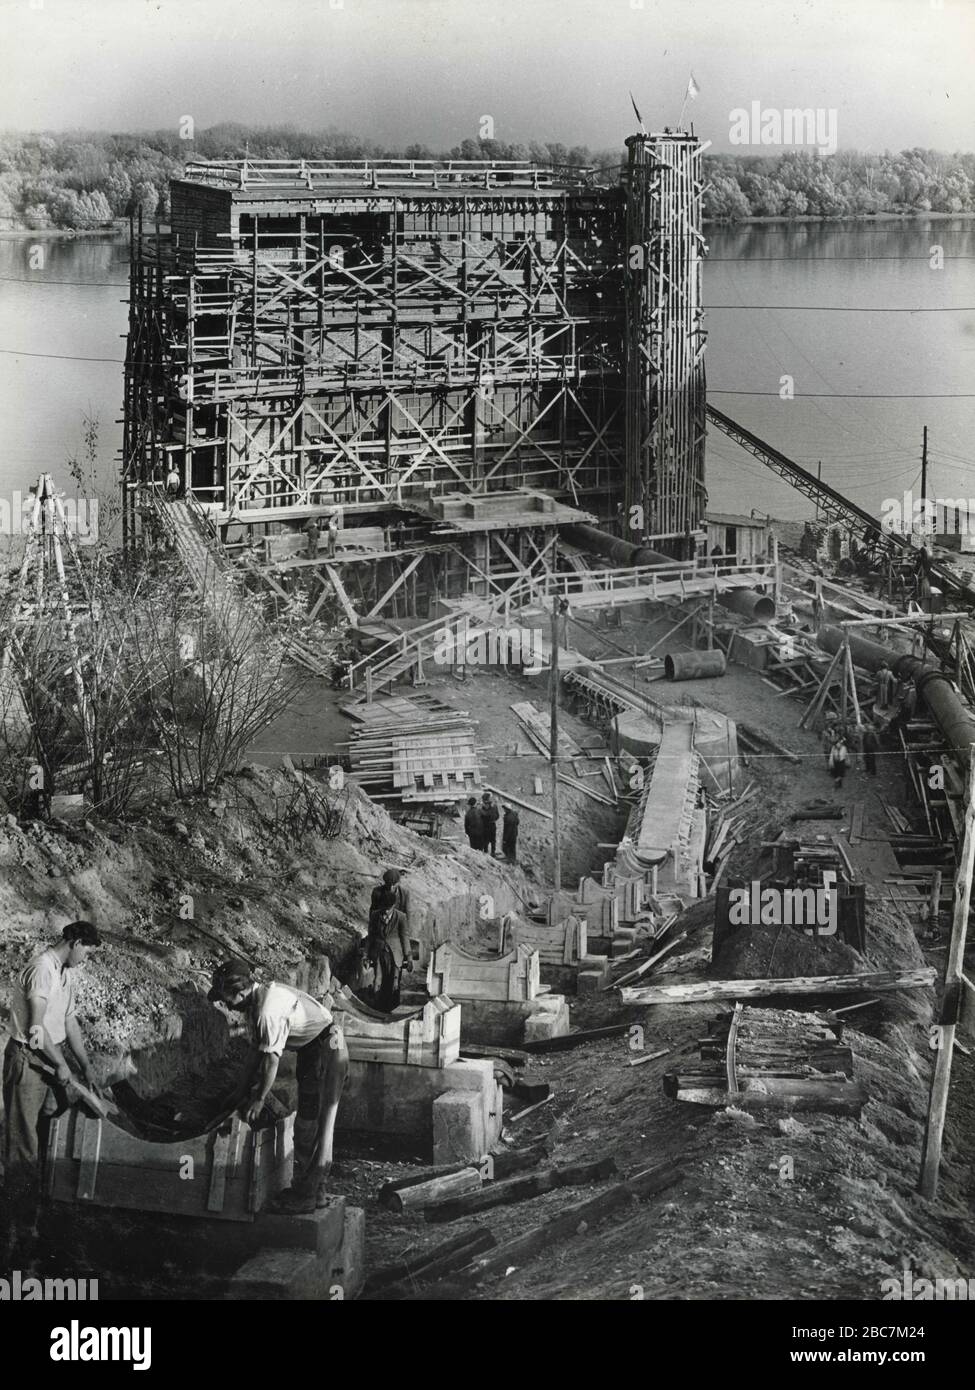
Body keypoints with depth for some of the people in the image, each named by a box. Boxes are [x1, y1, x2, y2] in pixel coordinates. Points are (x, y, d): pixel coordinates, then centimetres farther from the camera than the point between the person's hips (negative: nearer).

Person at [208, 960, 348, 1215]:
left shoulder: (269, 1010, -26)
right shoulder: (258, 1001, 5)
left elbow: (271, 1059, -22)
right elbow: (259, 1051, 15)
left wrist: (259, 1100, -12)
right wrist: (243, 1090, 19)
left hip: (326, 1053, -10)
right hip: (313, 1052, 10)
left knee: (310, 1128, -7)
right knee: (308, 1126, 14)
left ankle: (306, 1195, -2)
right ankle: (315, 1190, 20)